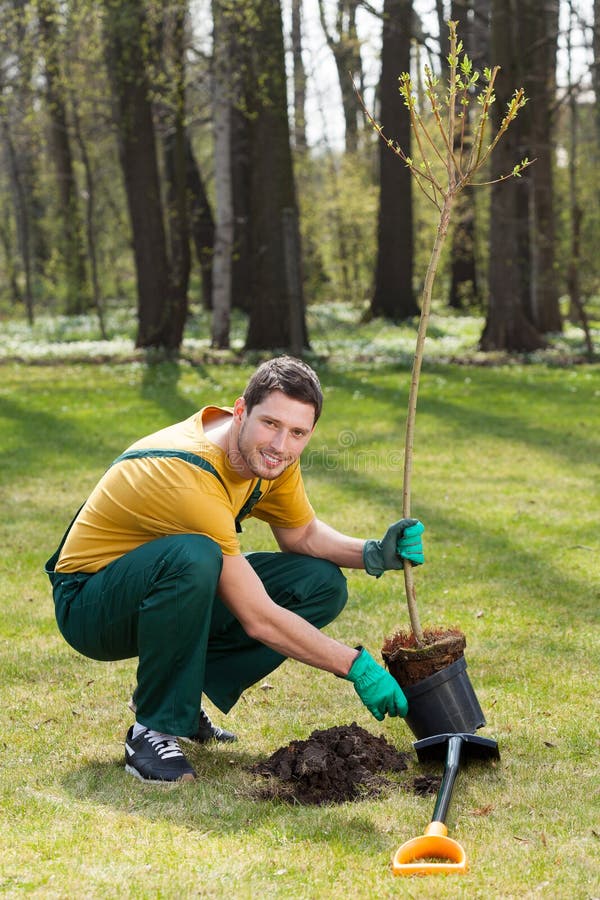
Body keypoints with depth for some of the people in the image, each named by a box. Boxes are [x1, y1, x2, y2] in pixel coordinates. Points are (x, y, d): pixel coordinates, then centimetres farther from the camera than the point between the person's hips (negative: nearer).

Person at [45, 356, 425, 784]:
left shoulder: (266, 451, -8)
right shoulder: (189, 477, -33)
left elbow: (303, 534, 10)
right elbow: (258, 619, -30)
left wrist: (374, 553, -10)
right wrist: (355, 665, -24)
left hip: (168, 586, 9)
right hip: (88, 605, -8)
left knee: (323, 585, -6)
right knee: (195, 556, -40)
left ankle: (180, 694, 3)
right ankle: (155, 727, -21)